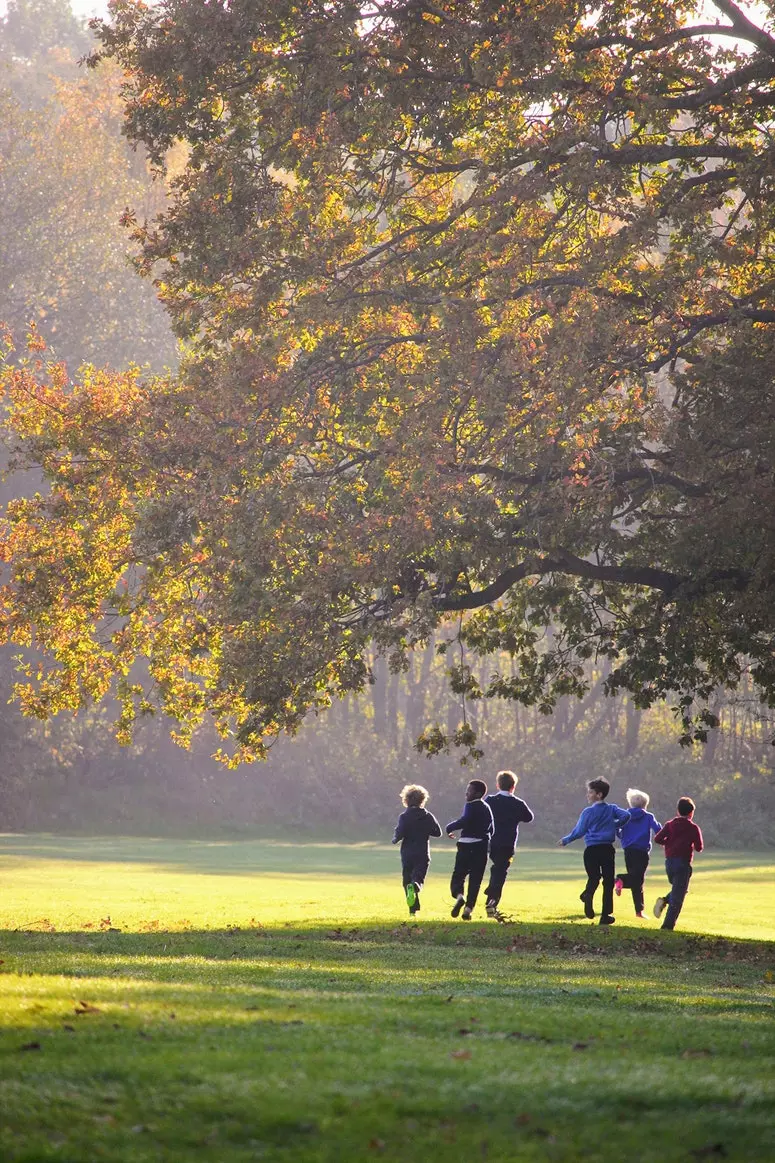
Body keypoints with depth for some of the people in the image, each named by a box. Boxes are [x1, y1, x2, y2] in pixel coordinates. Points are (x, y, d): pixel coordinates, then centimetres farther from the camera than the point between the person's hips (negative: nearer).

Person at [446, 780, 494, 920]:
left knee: (458, 875, 2)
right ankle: (469, 907, 1)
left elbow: (464, 821, -24)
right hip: (482, 848, 5)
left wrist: (449, 827, -10)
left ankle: (459, 896, -26)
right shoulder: (487, 808, 13)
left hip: (466, 846, -5)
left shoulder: (471, 806, -8)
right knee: (475, 879, 8)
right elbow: (491, 829, 19)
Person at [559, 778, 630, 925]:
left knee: (593, 878, 11)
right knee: (608, 882, 7)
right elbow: (626, 815, -10)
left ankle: (588, 894, -25)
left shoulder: (588, 812, -2)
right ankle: (606, 915, 1)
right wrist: (614, 825, 7)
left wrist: (565, 840, 14)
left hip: (591, 850, -1)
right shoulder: (612, 809, 6)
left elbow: (579, 832, -2)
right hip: (608, 849, 2)